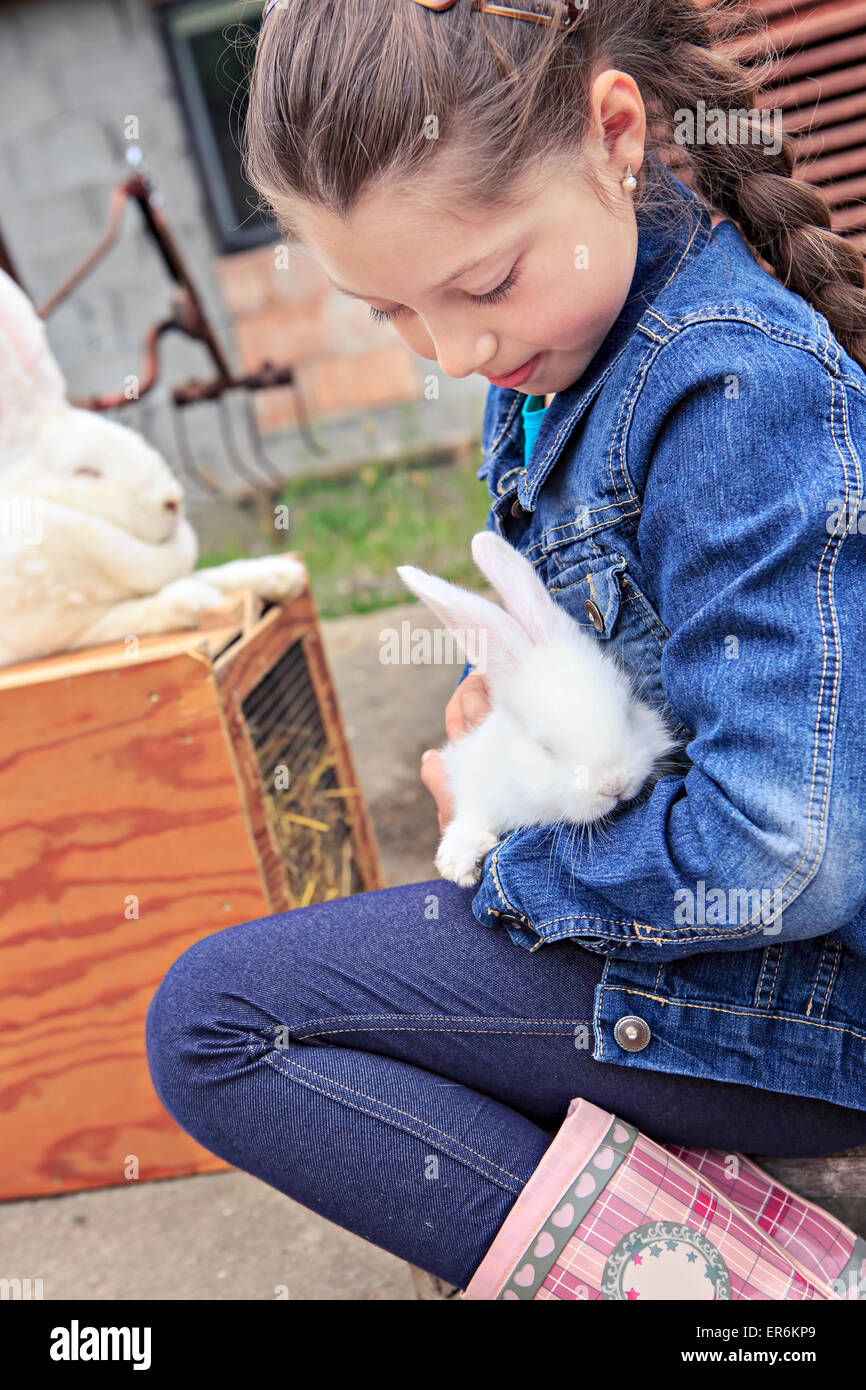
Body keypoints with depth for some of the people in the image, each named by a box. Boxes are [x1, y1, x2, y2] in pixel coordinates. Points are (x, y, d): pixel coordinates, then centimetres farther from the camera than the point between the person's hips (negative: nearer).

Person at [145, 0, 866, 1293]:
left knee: (209, 1022, -10)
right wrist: (500, 678, -4)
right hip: (660, 887, 10)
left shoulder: (741, 383, -26)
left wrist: (509, 851, -14)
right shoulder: (564, 339, 2)